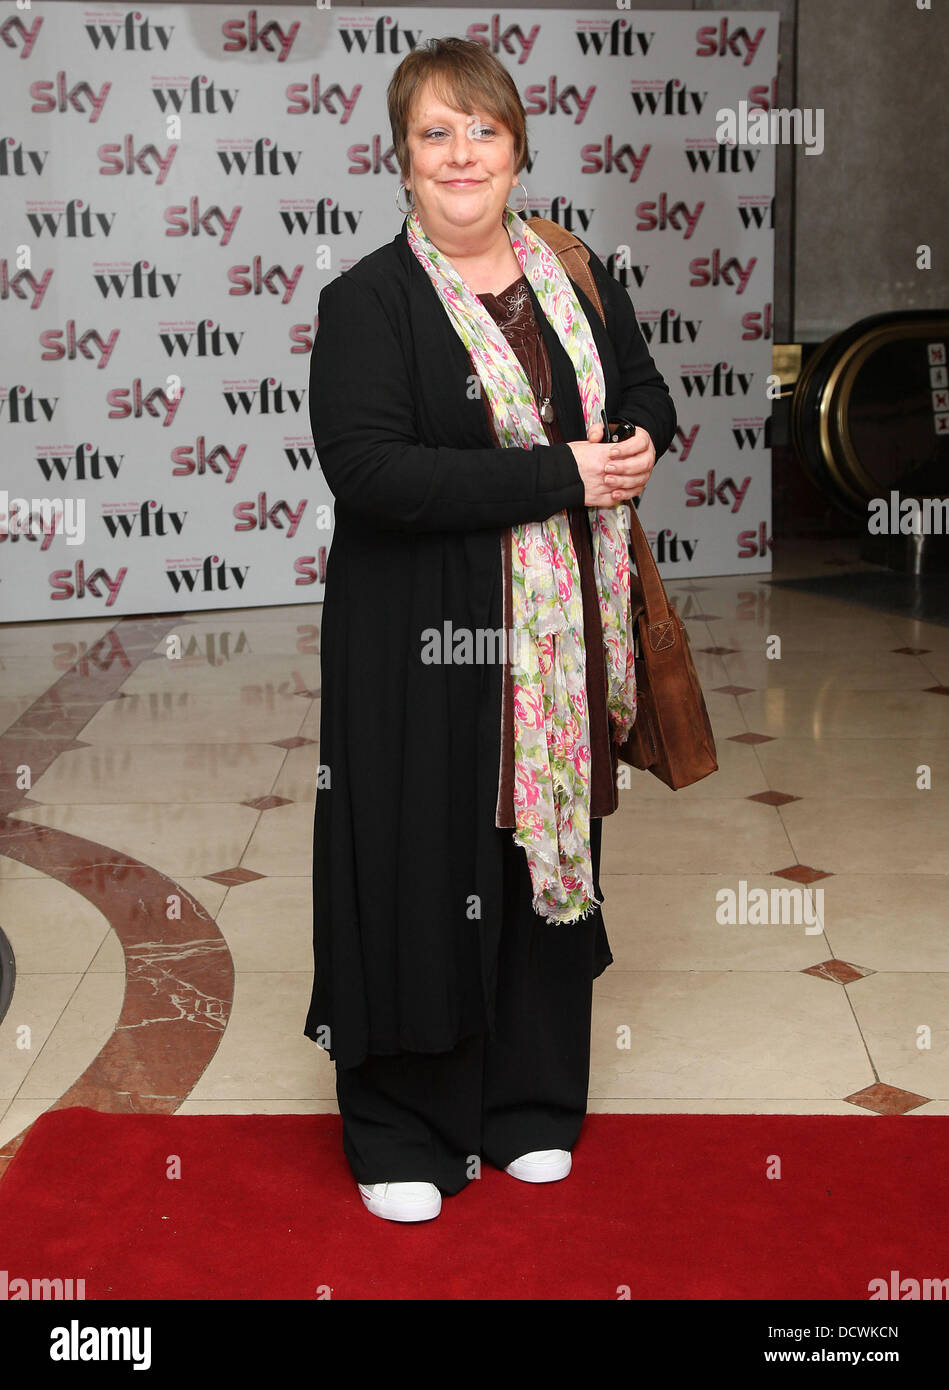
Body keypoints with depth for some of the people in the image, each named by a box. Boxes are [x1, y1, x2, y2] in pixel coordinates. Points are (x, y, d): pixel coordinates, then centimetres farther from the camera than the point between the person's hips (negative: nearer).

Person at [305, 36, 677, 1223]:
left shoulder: (575, 278, 9)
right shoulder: (365, 302, -9)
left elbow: (646, 389, 22)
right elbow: (369, 469, -22)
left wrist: (639, 442, -4)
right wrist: (559, 472, -22)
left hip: (561, 636, 5)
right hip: (423, 643, -5)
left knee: (549, 853, 13)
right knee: (420, 873, 2)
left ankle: (530, 1104, 32)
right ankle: (402, 1131, 22)